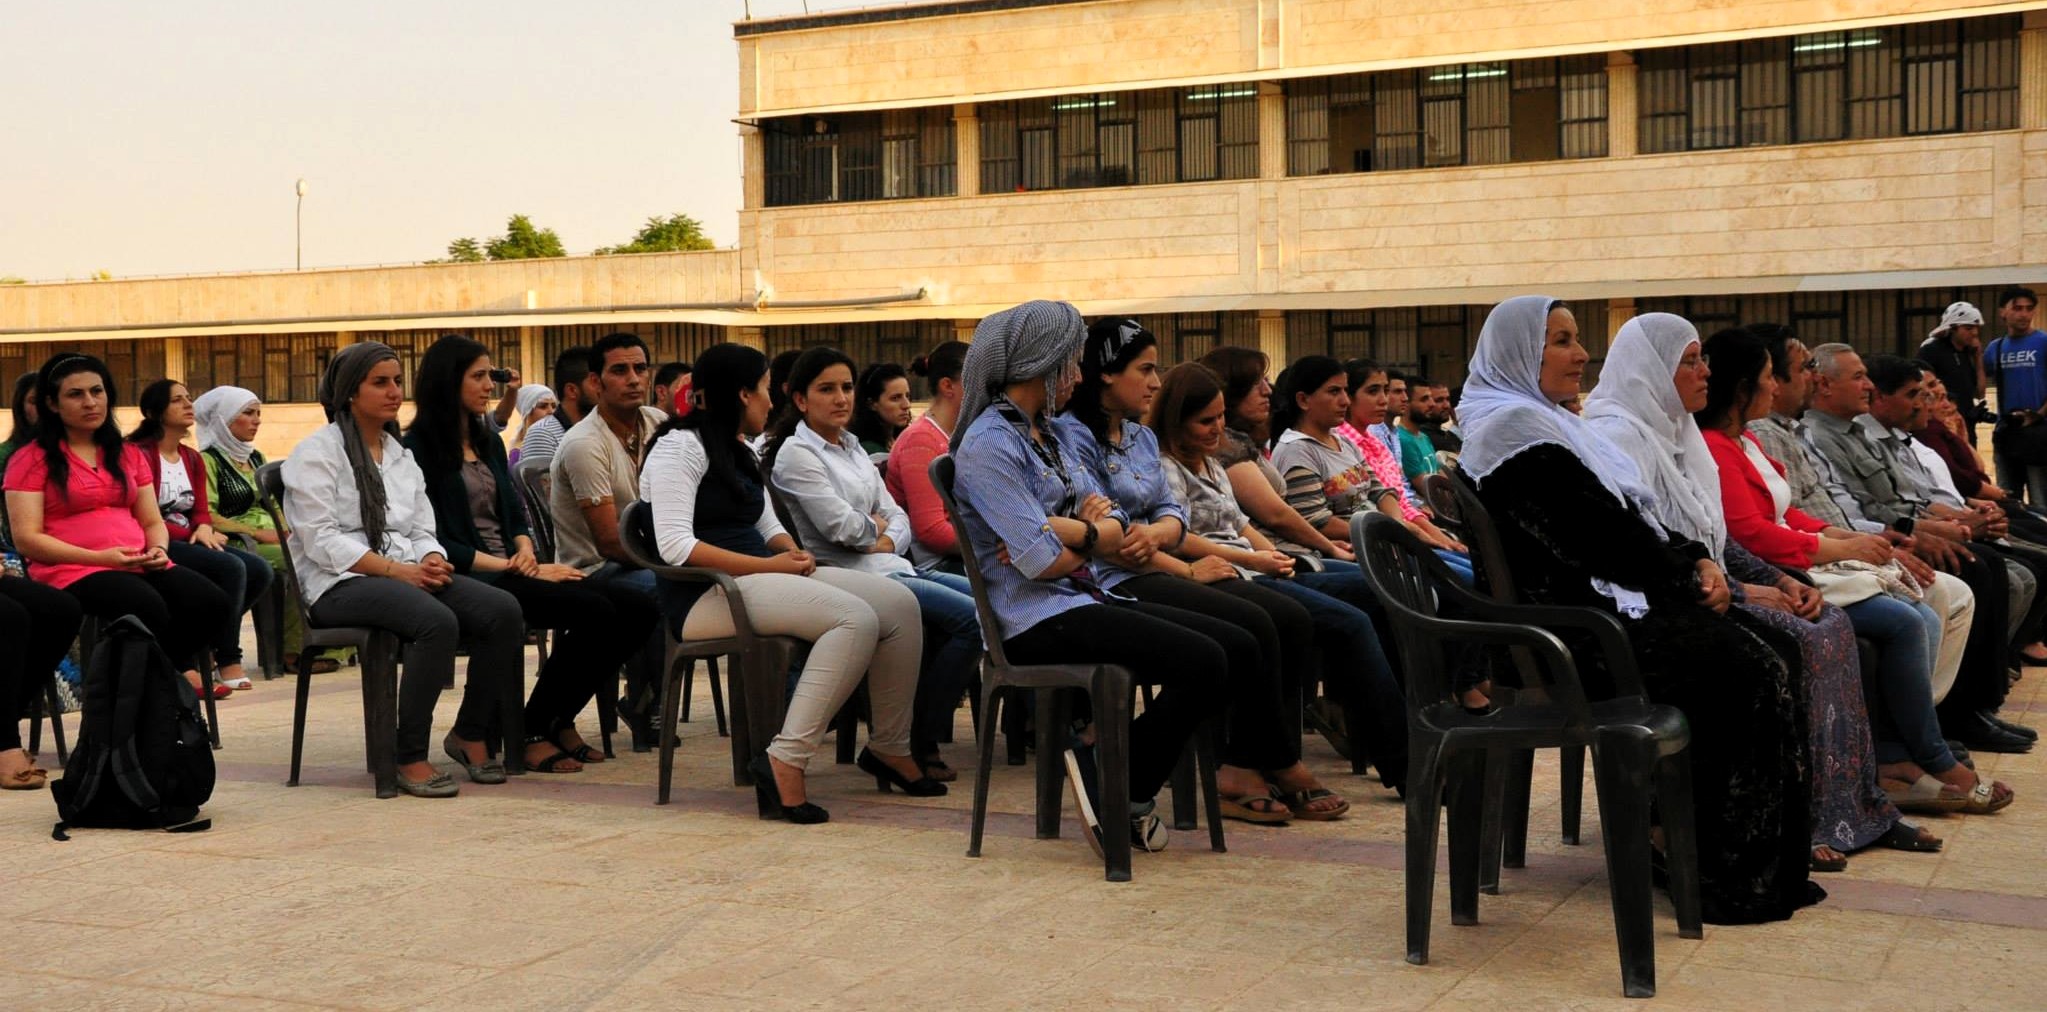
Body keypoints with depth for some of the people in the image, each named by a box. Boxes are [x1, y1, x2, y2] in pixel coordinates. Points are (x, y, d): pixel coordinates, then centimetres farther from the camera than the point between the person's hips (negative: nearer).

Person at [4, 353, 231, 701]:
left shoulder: (130, 455, 22)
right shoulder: (31, 460, 5)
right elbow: (26, 539, -4)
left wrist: (158, 550, -3)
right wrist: (100, 557, -15)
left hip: (141, 565, 5)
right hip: (73, 570, -5)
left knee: (211, 602, -25)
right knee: (149, 608, -37)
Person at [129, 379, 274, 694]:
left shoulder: (192, 459, 18)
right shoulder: (140, 454, -7)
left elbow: (201, 510, 12)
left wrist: (204, 528, -12)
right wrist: (190, 535, -16)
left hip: (189, 541, 8)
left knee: (259, 570, -14)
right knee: (232, 568, -28)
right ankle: (227, 661, -18)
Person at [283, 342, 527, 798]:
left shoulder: (401, 453, 21)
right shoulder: (317, 452, -1)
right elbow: (321, 541, -12)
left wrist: (431, 560, -7)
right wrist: (395, 569, -20)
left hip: (408, 573, 7)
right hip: (341, 584, -7)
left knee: (503, 609, -19)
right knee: (437, 621, -36)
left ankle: (470, 735, -5)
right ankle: (409, 757, -25)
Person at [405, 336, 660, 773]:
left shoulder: (488, 443, 21)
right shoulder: (419, 449, -5)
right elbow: (436, 540, -12)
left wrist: (525, 552, -4)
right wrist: (510, 567, -16)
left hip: (511, 570, 8)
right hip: (469, 579, -8)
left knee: (638, 609, -11)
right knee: (595, 610, -28)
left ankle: (561, 719, 2)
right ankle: (530, 732, -14)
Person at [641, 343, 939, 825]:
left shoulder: (738, 450, 23)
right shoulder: (680, 446, -7)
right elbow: (675, 546, -18)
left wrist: (793, 553, 0)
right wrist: (767, 566, -18)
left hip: (759, 576, 9)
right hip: (707, 594, -9)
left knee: (899, 603, -4)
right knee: (856, 619, -30)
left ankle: (889, 748, 6)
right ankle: (785, 761, -32)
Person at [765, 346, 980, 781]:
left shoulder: (853, 448, 20)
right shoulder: (796, 454, -7)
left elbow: (898, 516, 16)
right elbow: (841, 526, -16)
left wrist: (887, 539, -6)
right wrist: (876, 526, 4)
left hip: (890, 566, 9)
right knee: (971, 618, -22)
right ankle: (919, 743, -12)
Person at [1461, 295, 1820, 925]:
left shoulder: (1544, 420, 20)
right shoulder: (1514, 425, -12)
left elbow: (1628, 519, 18)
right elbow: (1599, 535, -17)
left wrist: (1694, 560, 2)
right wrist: (1687, 578, -6)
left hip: (1604, 598, 10)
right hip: (1578, 622, -10)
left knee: (1770, 658, -5)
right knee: (1748, 671, -18)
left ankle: (1772, 864, -3)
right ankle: (1735, 877, -10)